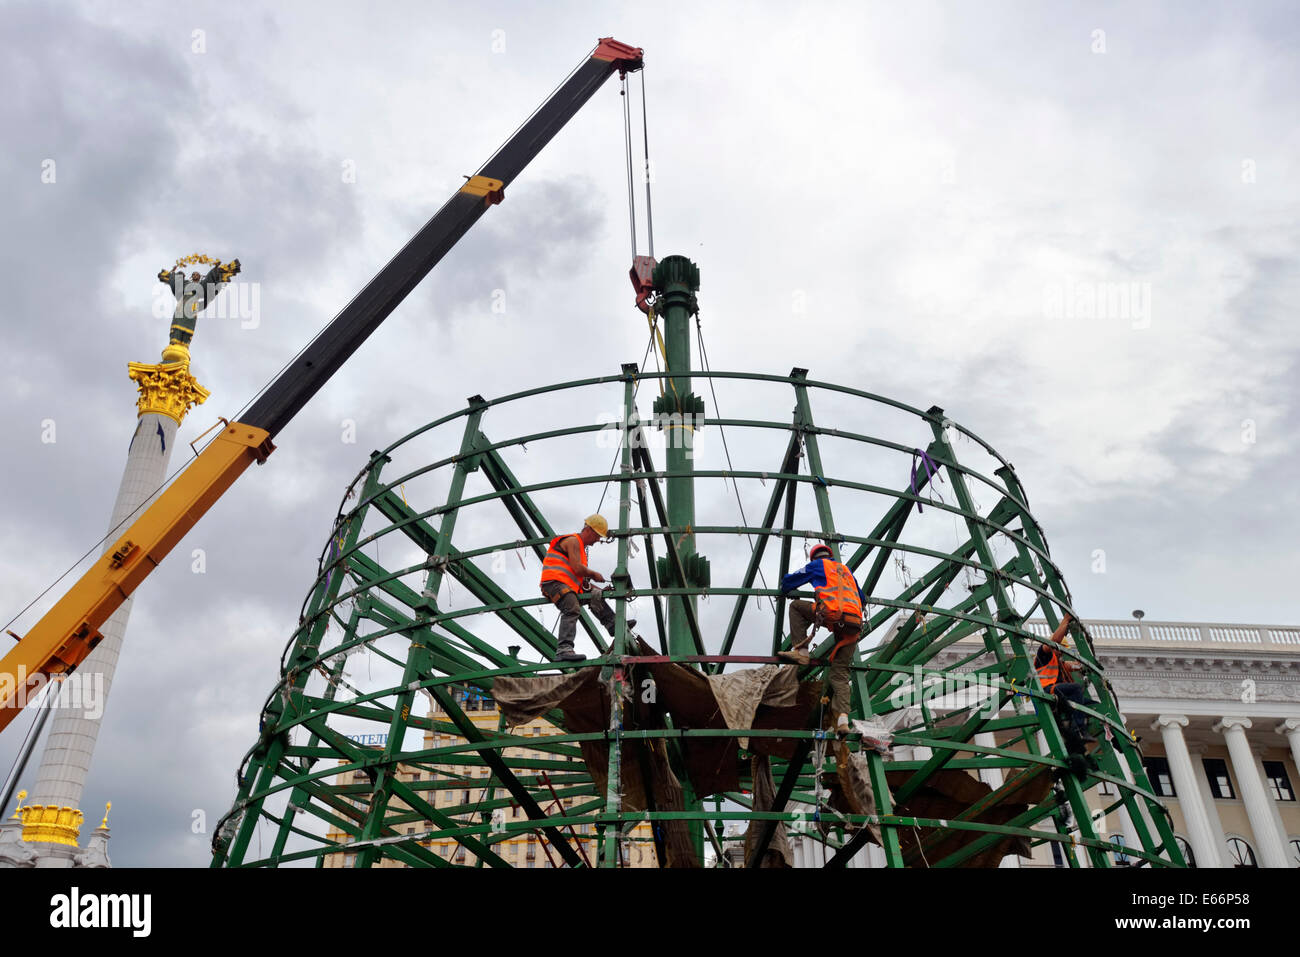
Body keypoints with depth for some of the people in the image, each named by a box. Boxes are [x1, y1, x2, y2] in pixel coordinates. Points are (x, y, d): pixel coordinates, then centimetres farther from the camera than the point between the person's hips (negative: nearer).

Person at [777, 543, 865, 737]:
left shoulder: (817, 565, 19)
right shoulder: (846, 570, 35)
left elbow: (788, 582, 25)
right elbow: (862, 598, 41)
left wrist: (785, 587, 48)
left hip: (833, 613, -5)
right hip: (855, 624, 6)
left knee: (796, 606, 19)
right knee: (840, 672, 6)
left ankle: (800, 650, 6)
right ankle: (843, 718, -13)